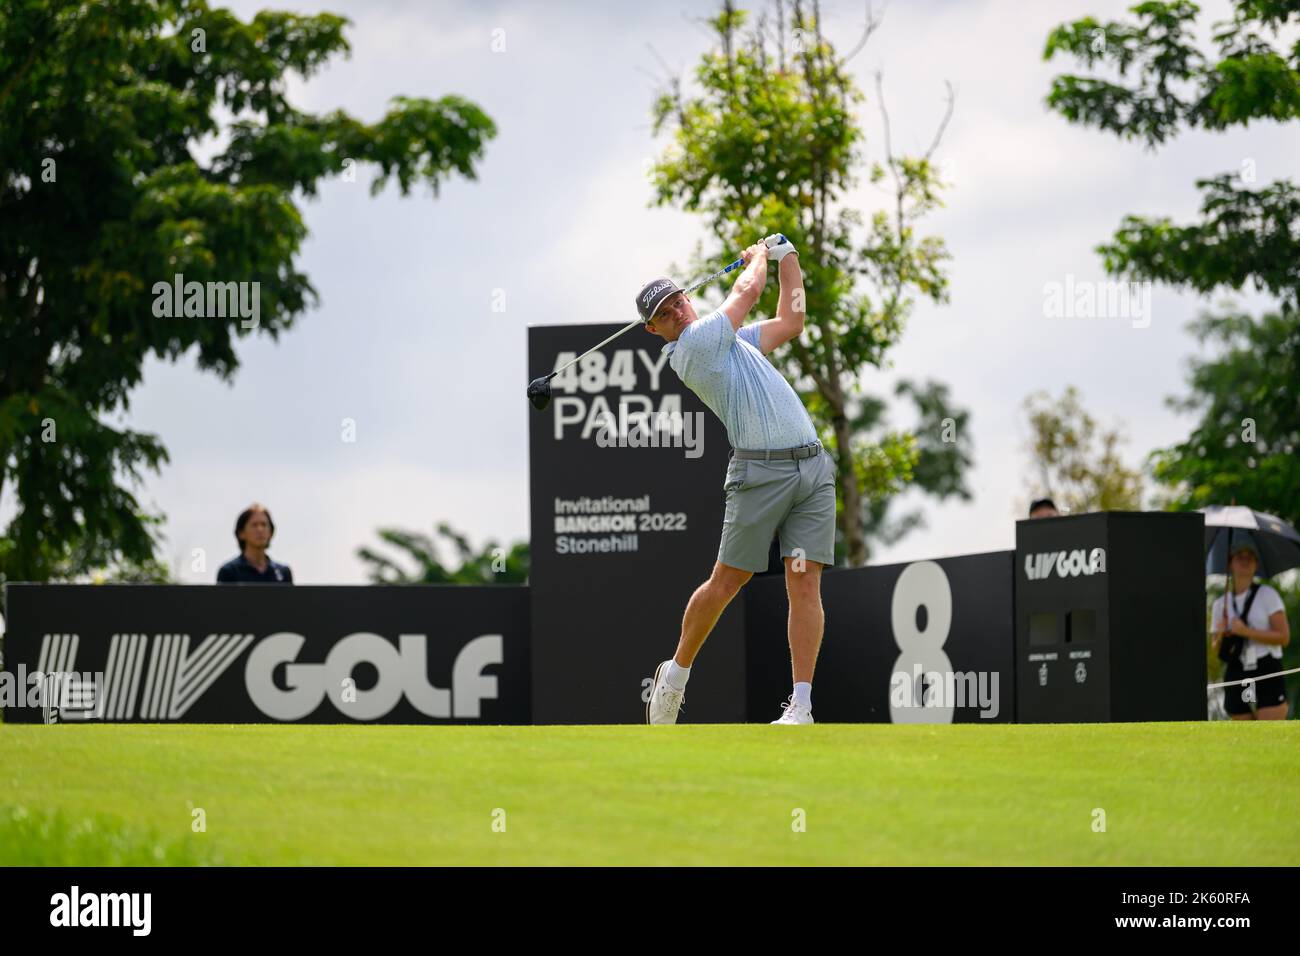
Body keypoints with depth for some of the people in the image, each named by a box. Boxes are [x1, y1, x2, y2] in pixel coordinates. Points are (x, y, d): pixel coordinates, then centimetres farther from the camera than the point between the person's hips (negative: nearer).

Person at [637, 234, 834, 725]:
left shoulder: (726, 339, 22)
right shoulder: (693, 345, -5)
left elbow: (789, 323, 33)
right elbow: (747, 291, 3)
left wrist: (786, 256, 31)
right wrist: (758, 256, 24)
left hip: (812, 466, 7)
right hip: (760, 472, -6)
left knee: (804, 582, -5)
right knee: (727, 581, -2)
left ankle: (801, 705, -9)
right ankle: (676, 674, 20)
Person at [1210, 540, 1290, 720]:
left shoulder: (1267, 595, 1)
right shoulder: (1220, 604, 12)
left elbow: (1284, 637, -8)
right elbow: (1216, 650, 16)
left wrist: (1246, 631, -14)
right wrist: (1221, 636, -7)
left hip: (1268, 673, -4)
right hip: (1237, 676, 4)